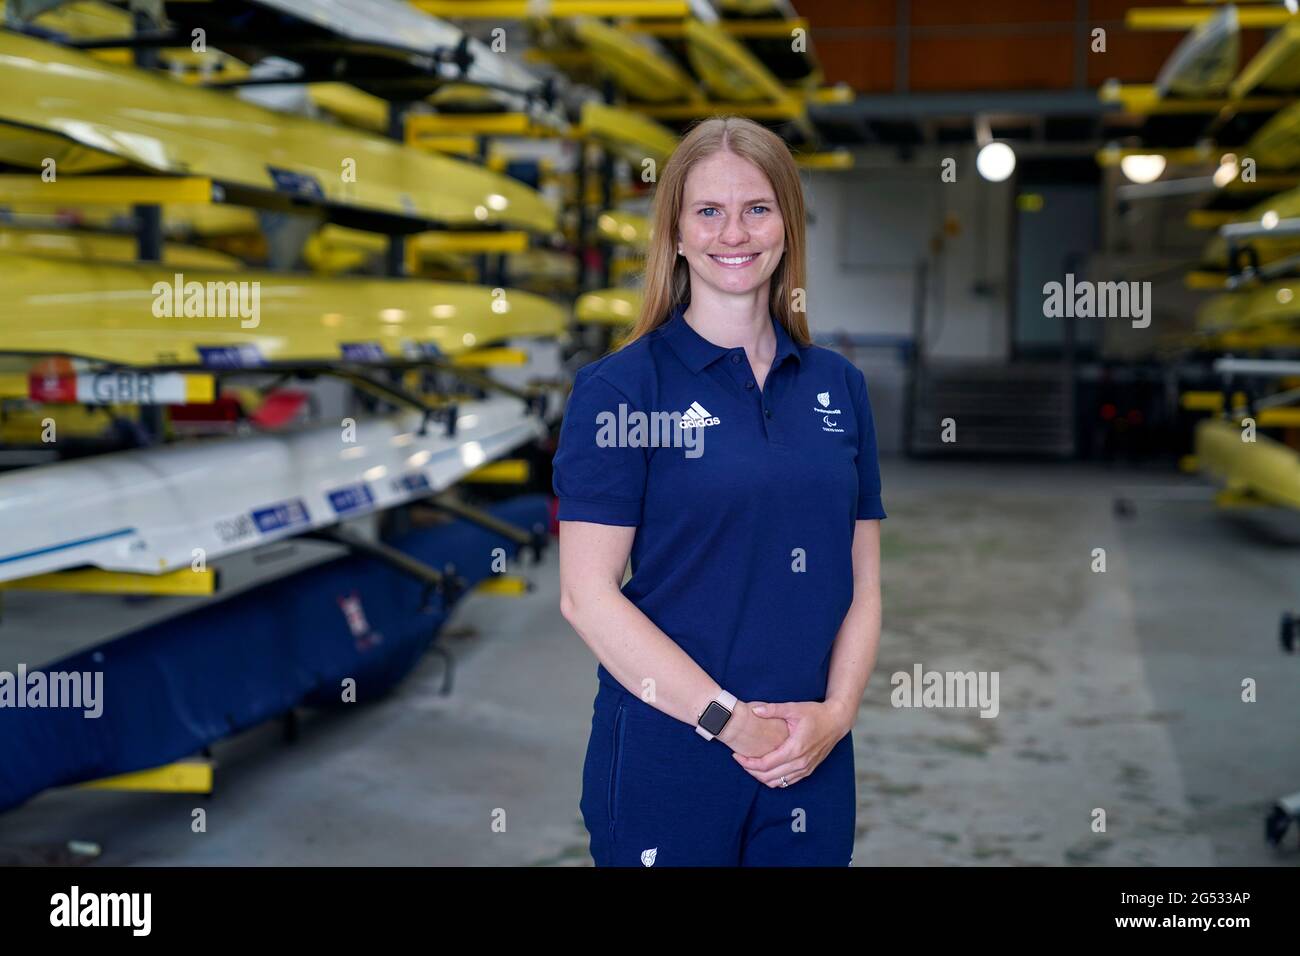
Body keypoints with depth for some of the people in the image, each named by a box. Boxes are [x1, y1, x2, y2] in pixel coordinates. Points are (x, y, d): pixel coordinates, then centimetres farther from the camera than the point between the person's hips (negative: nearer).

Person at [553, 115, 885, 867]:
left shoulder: (838, 386, 7)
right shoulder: (618, 387, -6)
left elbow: (863, 582, 8)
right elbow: (587, 594, -12)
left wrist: (836, 712, -8)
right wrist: (731, 720, -14)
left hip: (810, 768, 4)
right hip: (665, 767, -4)